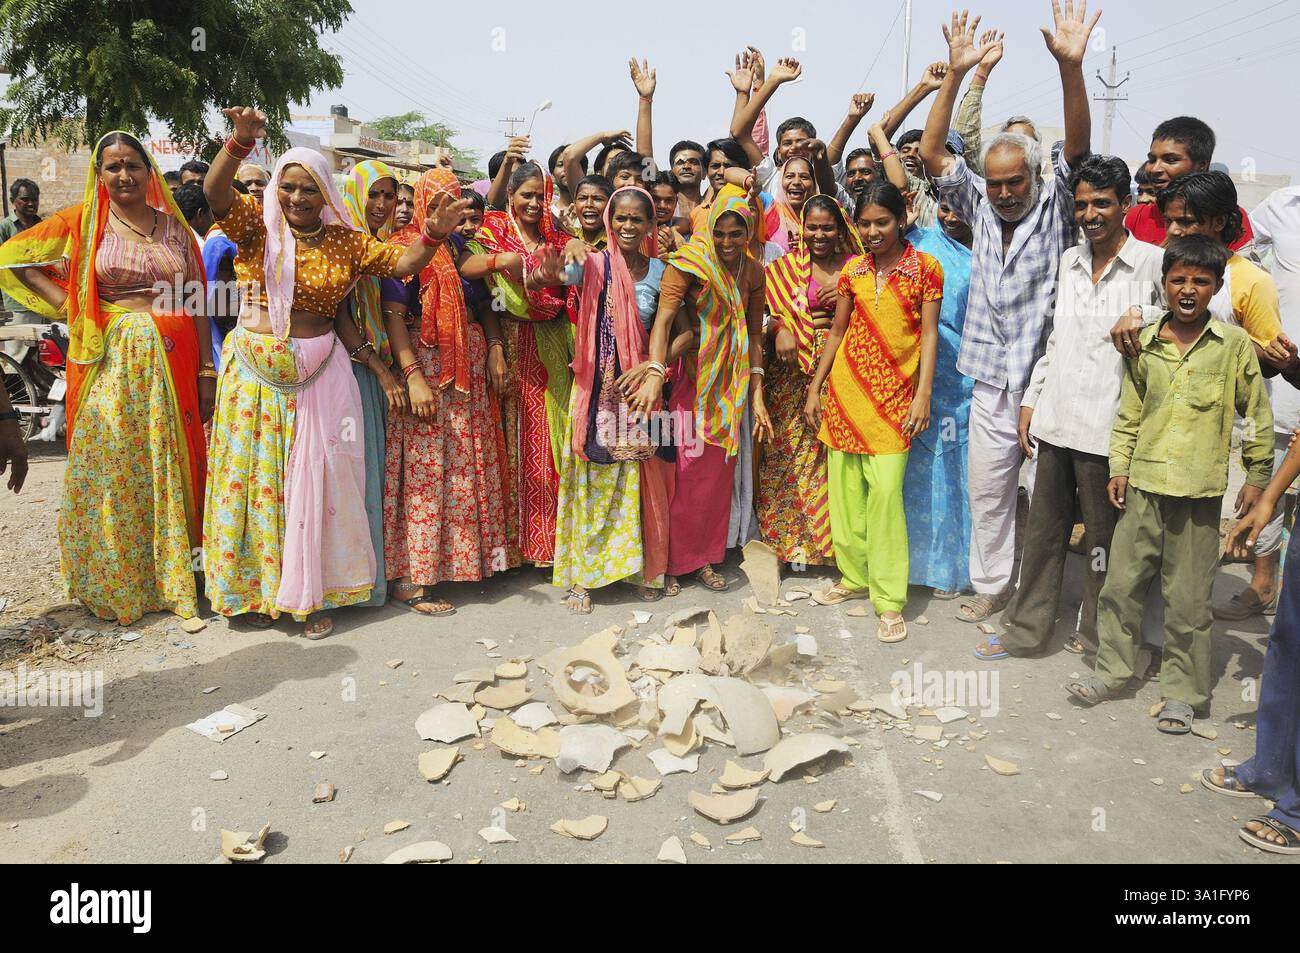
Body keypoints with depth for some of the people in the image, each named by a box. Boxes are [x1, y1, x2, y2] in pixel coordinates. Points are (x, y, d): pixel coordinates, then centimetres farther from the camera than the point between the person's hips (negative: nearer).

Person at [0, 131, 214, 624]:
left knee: (170, 468, 5)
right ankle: (111, 582, 17)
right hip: (113, 361, -1)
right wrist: (65, 304, 0)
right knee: (110, 470, 2)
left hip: (173, 361, 1)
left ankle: (171, 574, 17)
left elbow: (198, 303, 7)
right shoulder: (84, 221, 5)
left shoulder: (173, 226, 9)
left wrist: (207, 371, 2)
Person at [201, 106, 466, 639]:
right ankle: (255, 588, 20)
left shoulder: (345, 242, 4)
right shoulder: (256, 228, 0)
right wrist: (241, 140, -32)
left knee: (316, 480, 4)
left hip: (318, 375, 1)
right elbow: (215, 192, -16)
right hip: (255, 372, -1)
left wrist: (433, 236, -18)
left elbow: (401, 264, 1)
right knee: (255, 475, 6)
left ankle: (312, 593, 17)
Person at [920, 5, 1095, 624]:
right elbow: (931, 152, -1)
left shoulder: (1056, 208, -1)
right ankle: (991, 587, 25)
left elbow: (1077, 147, -17)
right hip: (992, 384, 3)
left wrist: (1071, 67, -31)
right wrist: (956, 75, -13)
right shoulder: (980, 206, 8)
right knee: (987, 492, 10)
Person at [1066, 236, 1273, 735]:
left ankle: (1183, 693, 20)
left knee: (1188, 598, 5)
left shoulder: (1234, 344, -2)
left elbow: (1257, 414, 4)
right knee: (1121, 582, 7)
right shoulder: (1145, 343, 5)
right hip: (1144, 484, 3)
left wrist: (1257, 476, 5)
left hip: (1200, 491, -2)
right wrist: (1119, 466, 7)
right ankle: (1111, 671, 24)